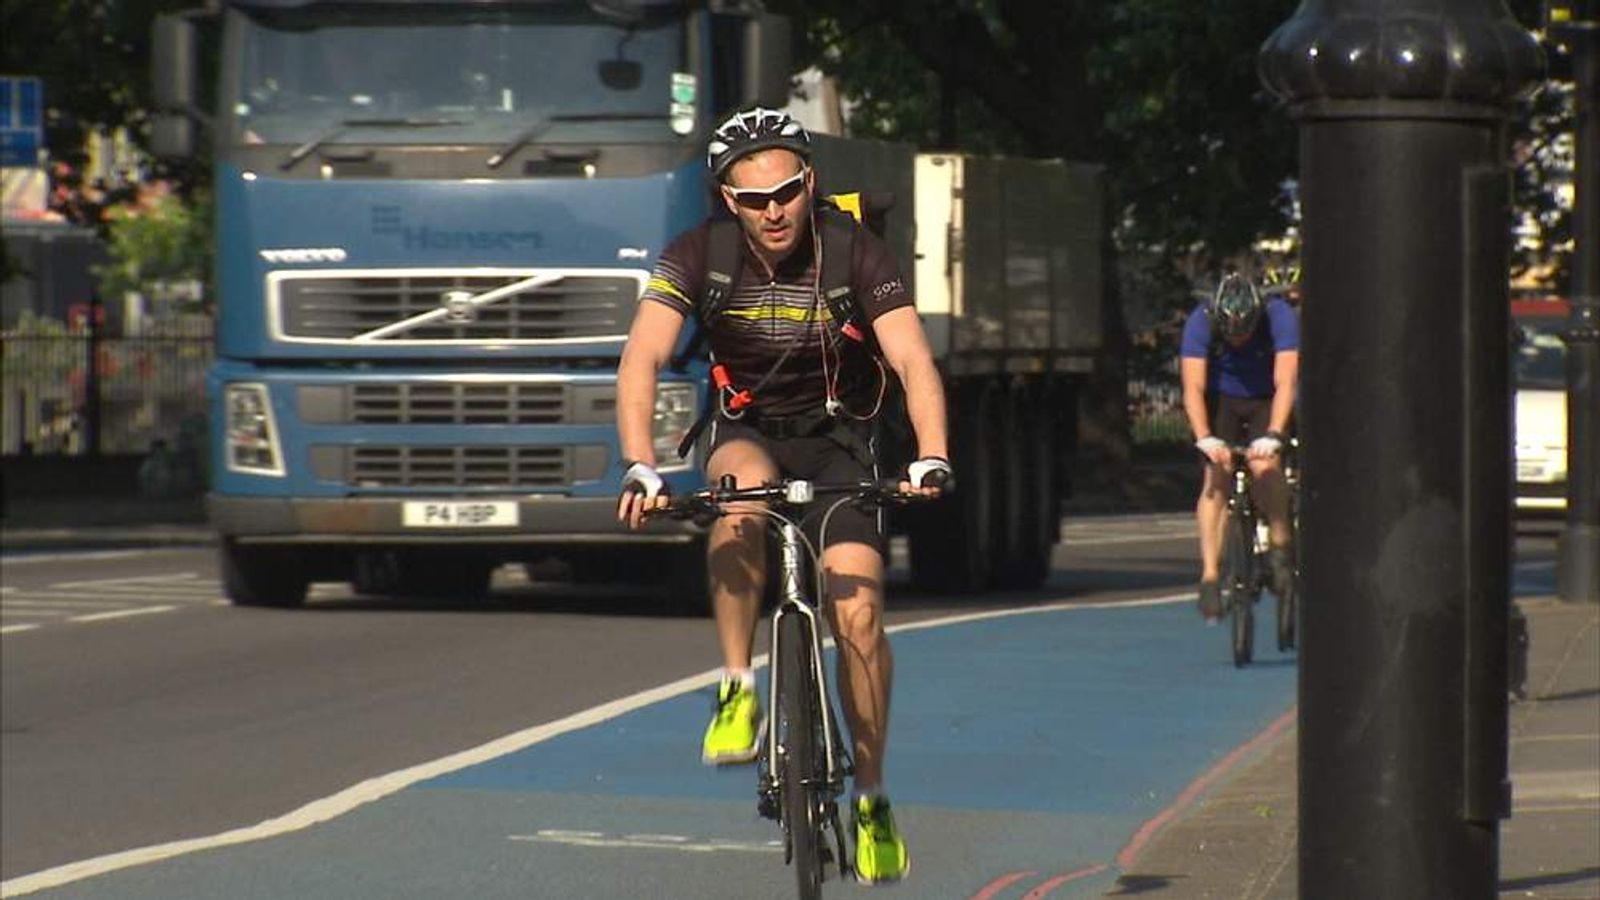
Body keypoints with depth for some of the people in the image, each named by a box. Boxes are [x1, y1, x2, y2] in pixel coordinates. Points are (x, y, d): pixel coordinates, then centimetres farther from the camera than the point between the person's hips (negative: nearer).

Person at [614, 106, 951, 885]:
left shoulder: (856, 253, -17)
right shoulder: (698, 256, -15)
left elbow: (914, 362, -25)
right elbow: (641, 360, -25)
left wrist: (931, 457, -43)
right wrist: (640, 468, -40)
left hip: (837, 440, 0)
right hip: (747, 431, 0)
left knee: (858, 610, -16)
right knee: (744, 486, -37)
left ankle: (872, 797, 1)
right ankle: (737, 691, -28)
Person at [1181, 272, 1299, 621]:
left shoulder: (1280, 318, -28)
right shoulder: (1200, 323, -26)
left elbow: (1285, 383, -36)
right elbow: (1193, 388, -32)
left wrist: (1272, 436, -49)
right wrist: (1204, 439, -46)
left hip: (1267, 402, -1)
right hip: (1221, 400, 1)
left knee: (1265, 467, -27)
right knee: (1217, 478, -18)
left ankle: (1280, 546, -8)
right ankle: (1209, 576, -18)